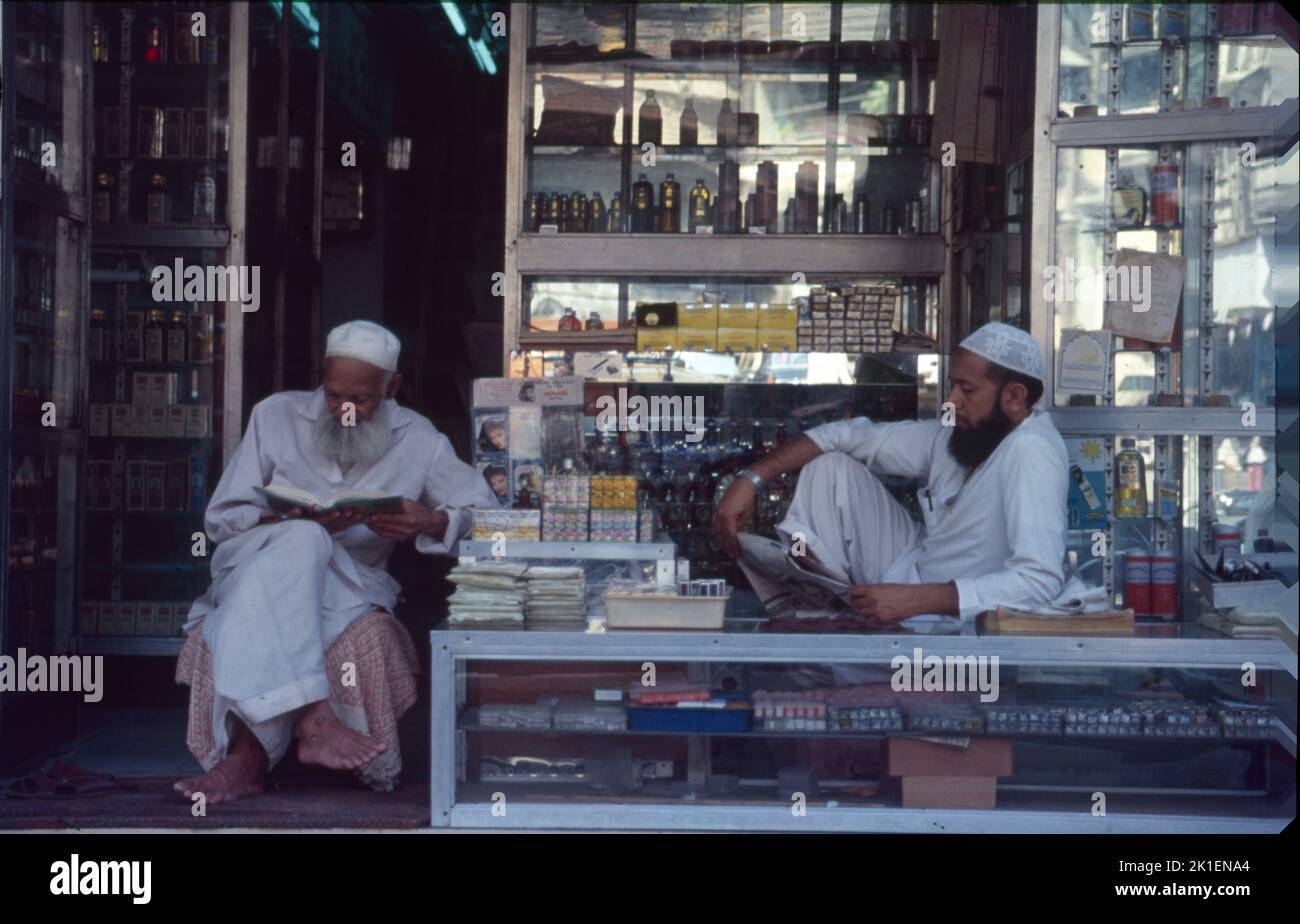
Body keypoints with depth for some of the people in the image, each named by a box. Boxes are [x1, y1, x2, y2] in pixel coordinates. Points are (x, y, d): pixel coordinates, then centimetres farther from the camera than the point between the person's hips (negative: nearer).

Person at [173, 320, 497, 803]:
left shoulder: (417, 440, 7)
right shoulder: (277, 414, 5)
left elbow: (488, 511, 5)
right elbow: (220, 518, 2)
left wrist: (429, 523, -17)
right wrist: (300, 524, -18)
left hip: (347, 583, 0)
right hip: (256, 560, 0)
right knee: (302, 542, -37)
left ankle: (245, 755, -40)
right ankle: (313, 718, -49)